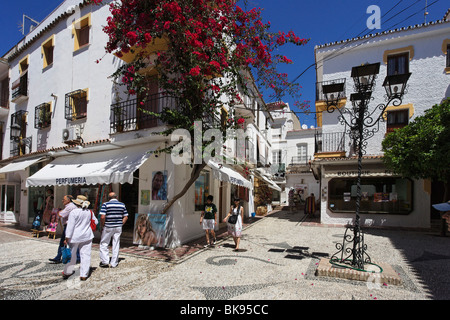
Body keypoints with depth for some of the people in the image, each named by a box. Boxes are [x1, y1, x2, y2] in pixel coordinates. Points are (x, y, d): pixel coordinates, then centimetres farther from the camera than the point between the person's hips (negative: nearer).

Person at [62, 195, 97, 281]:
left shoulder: (74, 212, -14)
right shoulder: (90, 212, 0)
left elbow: (70, 226, -16)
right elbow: (95, 222, 12)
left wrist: (67, 238, -12)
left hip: (75, 237, -3)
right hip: (87, 236, 3)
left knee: (71, 255, 14)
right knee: (85, 255, 6)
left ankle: (67, 272, 29)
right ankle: (83, 275, 7)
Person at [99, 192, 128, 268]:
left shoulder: (106, 204, -7)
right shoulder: (122, 205, 4)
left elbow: (102, 217, -15)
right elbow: (125, 217, 3)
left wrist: (102, 226, -3)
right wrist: (121, 224, 11)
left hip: (108, 227, -3)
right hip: (118, 227, 3)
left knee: (104, 244, 12)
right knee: (116, 245, 9)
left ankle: (105, 262, 10)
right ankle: (114, 263, 15)